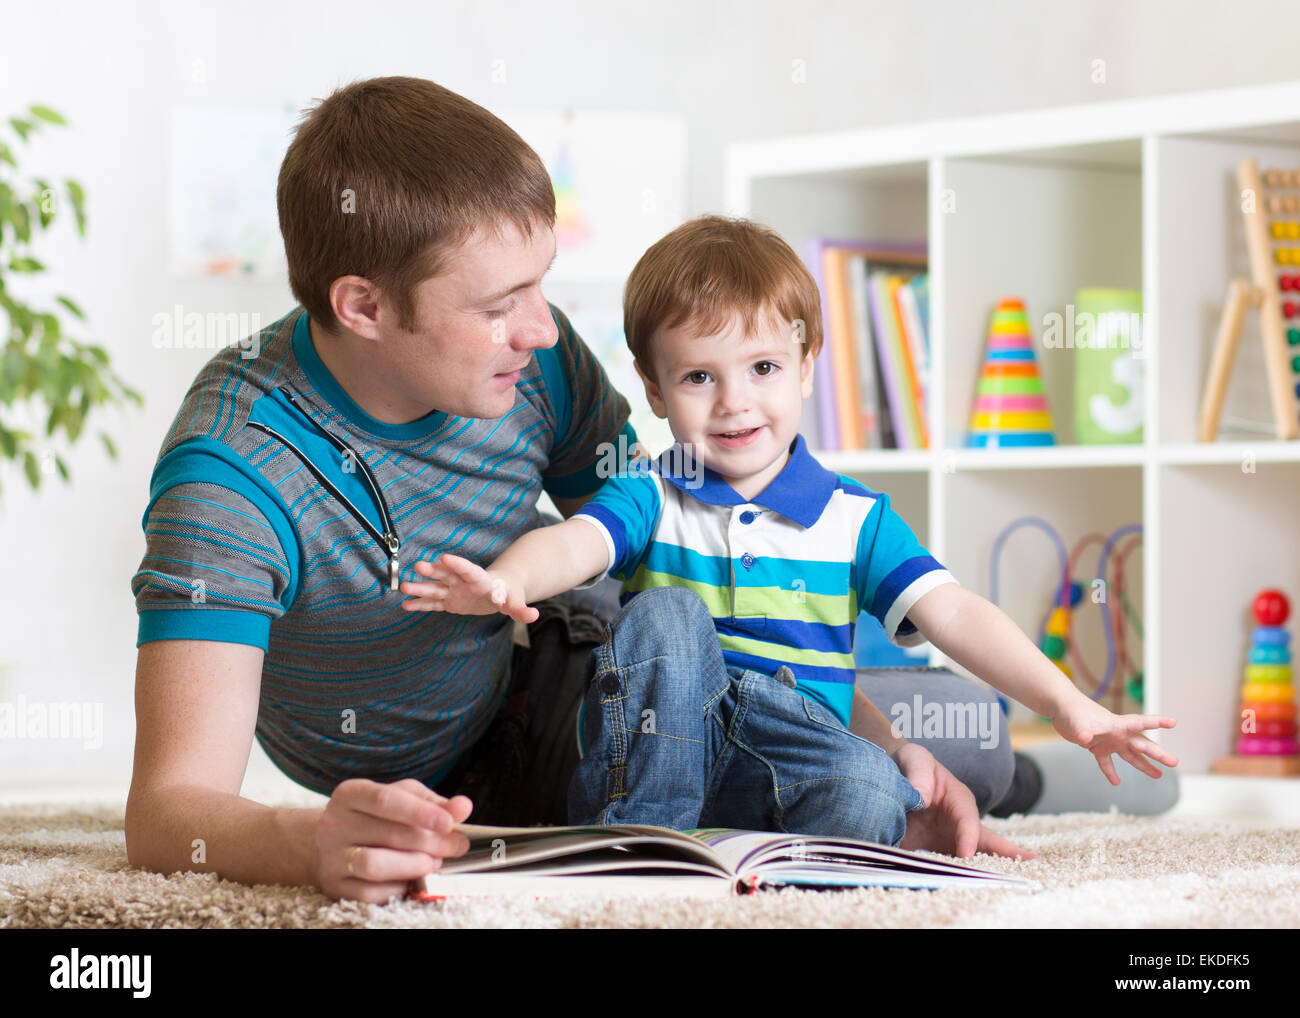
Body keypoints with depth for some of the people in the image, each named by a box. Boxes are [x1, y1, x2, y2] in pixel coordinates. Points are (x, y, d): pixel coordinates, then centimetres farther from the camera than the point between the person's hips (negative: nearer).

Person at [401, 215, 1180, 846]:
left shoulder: (854, 518, 10)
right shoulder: (650, 498, 7)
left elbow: (953, 615, 1)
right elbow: (575, 542, -14)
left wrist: (1072, 708, -11)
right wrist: (505, 582, -40)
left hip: (786, 759, 0)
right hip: (656, 750, 0)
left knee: (870, 789, -31)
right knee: (669, 612, -26)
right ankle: (637, 845, -25)